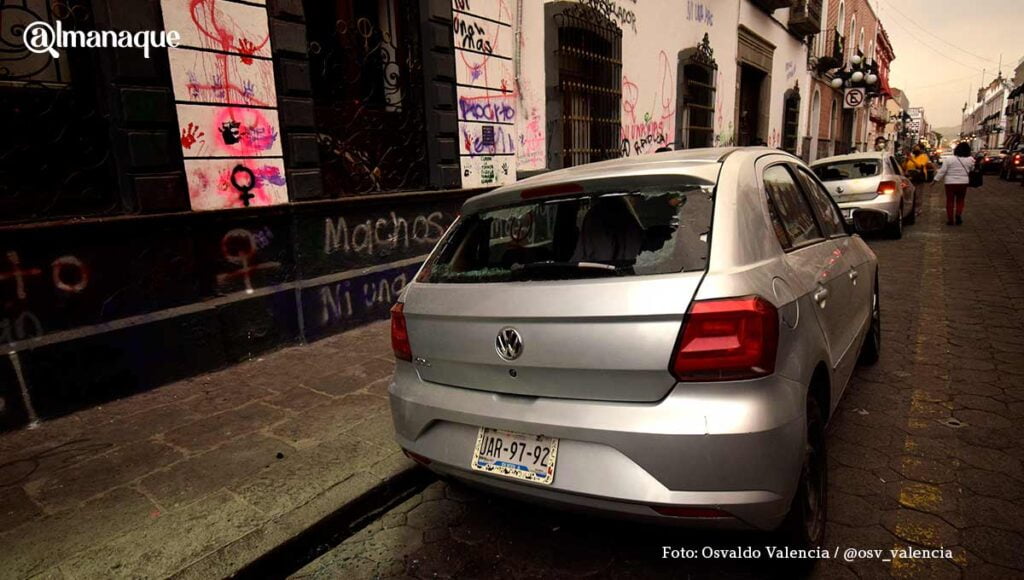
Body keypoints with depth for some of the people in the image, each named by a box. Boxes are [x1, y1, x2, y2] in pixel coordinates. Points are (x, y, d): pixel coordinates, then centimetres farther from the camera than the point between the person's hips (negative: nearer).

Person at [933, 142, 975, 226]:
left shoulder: (949, 159, -11)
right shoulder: (970, 159, -2)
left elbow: (942, 171, -11)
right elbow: (972, 170, 10)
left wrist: (936, 179, -4)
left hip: (950, 183, -2)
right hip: (963, 183, 2)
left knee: (950, 201, 6)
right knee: (960, 200, 17)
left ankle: (950, 219, 7)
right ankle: (958, 214, -1)